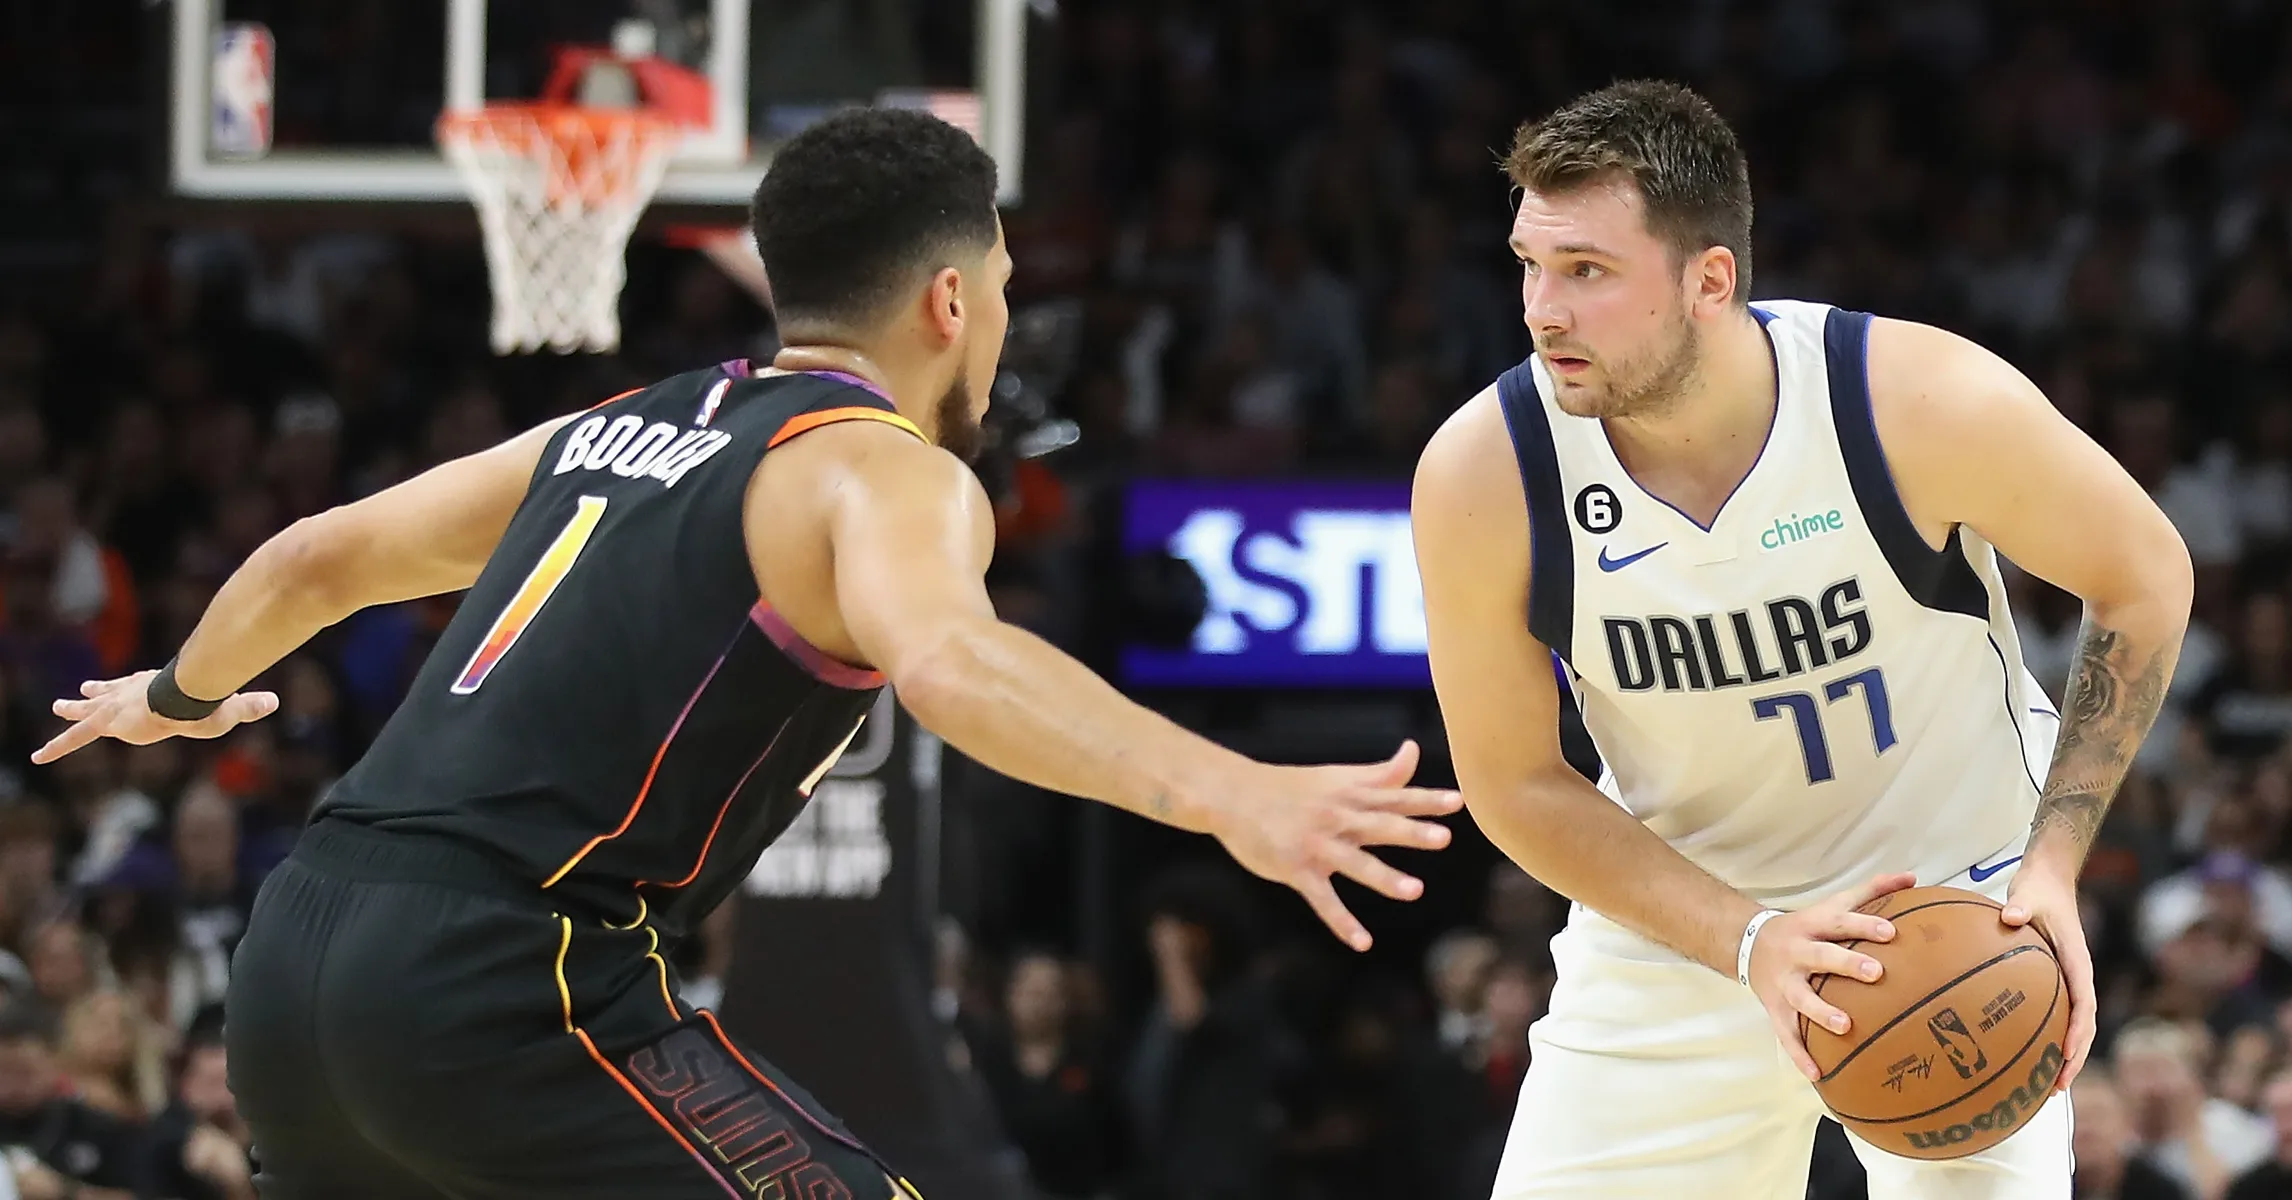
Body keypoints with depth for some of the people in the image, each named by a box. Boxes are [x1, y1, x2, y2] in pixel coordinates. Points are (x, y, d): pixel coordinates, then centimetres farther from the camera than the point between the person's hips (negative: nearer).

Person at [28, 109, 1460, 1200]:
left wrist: (179, 695, 55)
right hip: (505, 977, -8)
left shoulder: (616, 431, 23)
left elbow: (316, 557, 35)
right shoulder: (887, 471, -1)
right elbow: (943, 660, -26)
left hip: (300, 948, 8)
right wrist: (1221, 793, -38)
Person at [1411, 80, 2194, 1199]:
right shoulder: (1481, 474, -22)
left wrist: (2054, 862, -15)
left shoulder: (1926, 401, -26)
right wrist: (1746, 943, -22)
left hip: (1953, 889, -2)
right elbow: (1514, 783, -10)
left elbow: (2144, 578, -8)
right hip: (1676, 911, 2)